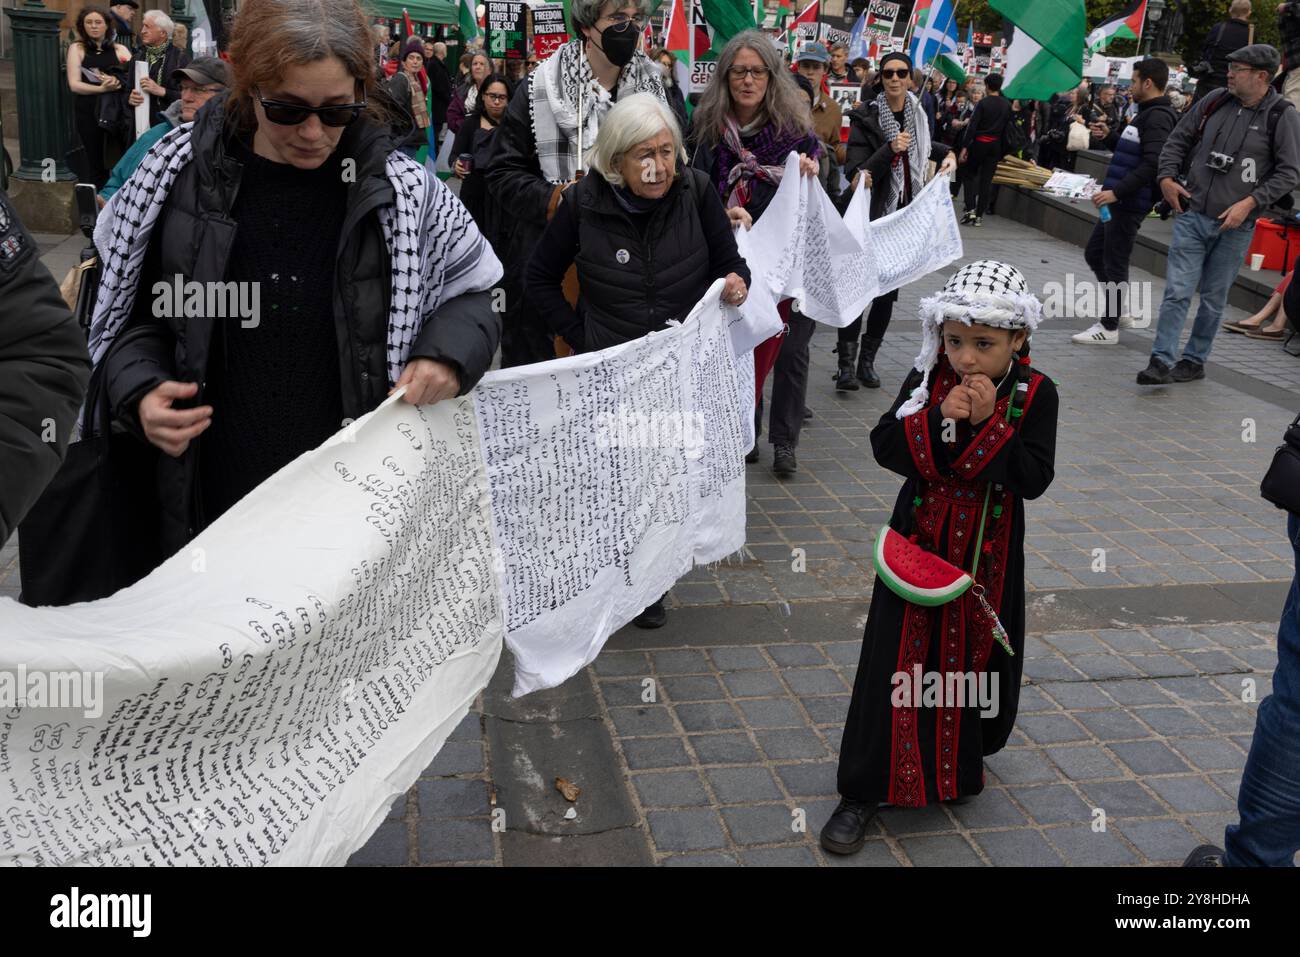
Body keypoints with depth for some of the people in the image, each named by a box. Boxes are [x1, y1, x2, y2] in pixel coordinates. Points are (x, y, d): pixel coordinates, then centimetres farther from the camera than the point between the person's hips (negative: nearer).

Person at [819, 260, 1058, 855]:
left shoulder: (1034, 394, -10)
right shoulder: (928, 379, -7)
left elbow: (1033, 478, -18)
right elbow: (884, 446, -13)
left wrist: (987, 422, -27)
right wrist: (938, 417, -27)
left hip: (987, 555, 0)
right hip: (919, 543, 0)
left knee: (975, 658, 16)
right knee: (897, 664, 2)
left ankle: (961, 764, 44)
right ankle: (863, 790, 13)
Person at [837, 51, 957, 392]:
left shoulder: (917, 113, 8)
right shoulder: (865, 118, -10)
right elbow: (855, 174, -18)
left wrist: (946, 153, 14)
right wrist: (890, 150, -28)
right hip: (870, 216, -6)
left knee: (888, 290, 8)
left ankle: (867, 360, 18)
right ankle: (846, 364, -8)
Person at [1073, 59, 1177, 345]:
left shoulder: (1158, 117, -15)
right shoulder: (1146, 114, 16)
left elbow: (1152, 164, -25)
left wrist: (1117, 191, -29)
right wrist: (1108, 136, 8)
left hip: (1130, 204, -10)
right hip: (1119, 202, 10)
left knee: (1114, 263, -3)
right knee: (1094, 254, 18)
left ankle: (1108, 328, 6)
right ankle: (1115, 308, 30)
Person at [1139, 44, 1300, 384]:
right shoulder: (1214, 102, 3)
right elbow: (1178, 140, 15)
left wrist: (1249, 203, -15)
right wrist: (1167, 177, 1)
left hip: (1235, 227, -2)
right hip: (1192, 215, 2)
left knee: (1213, 298, 10)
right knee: (1177, 291, -5)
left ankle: (1195, 360, 23)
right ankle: (1161, 360, -2)